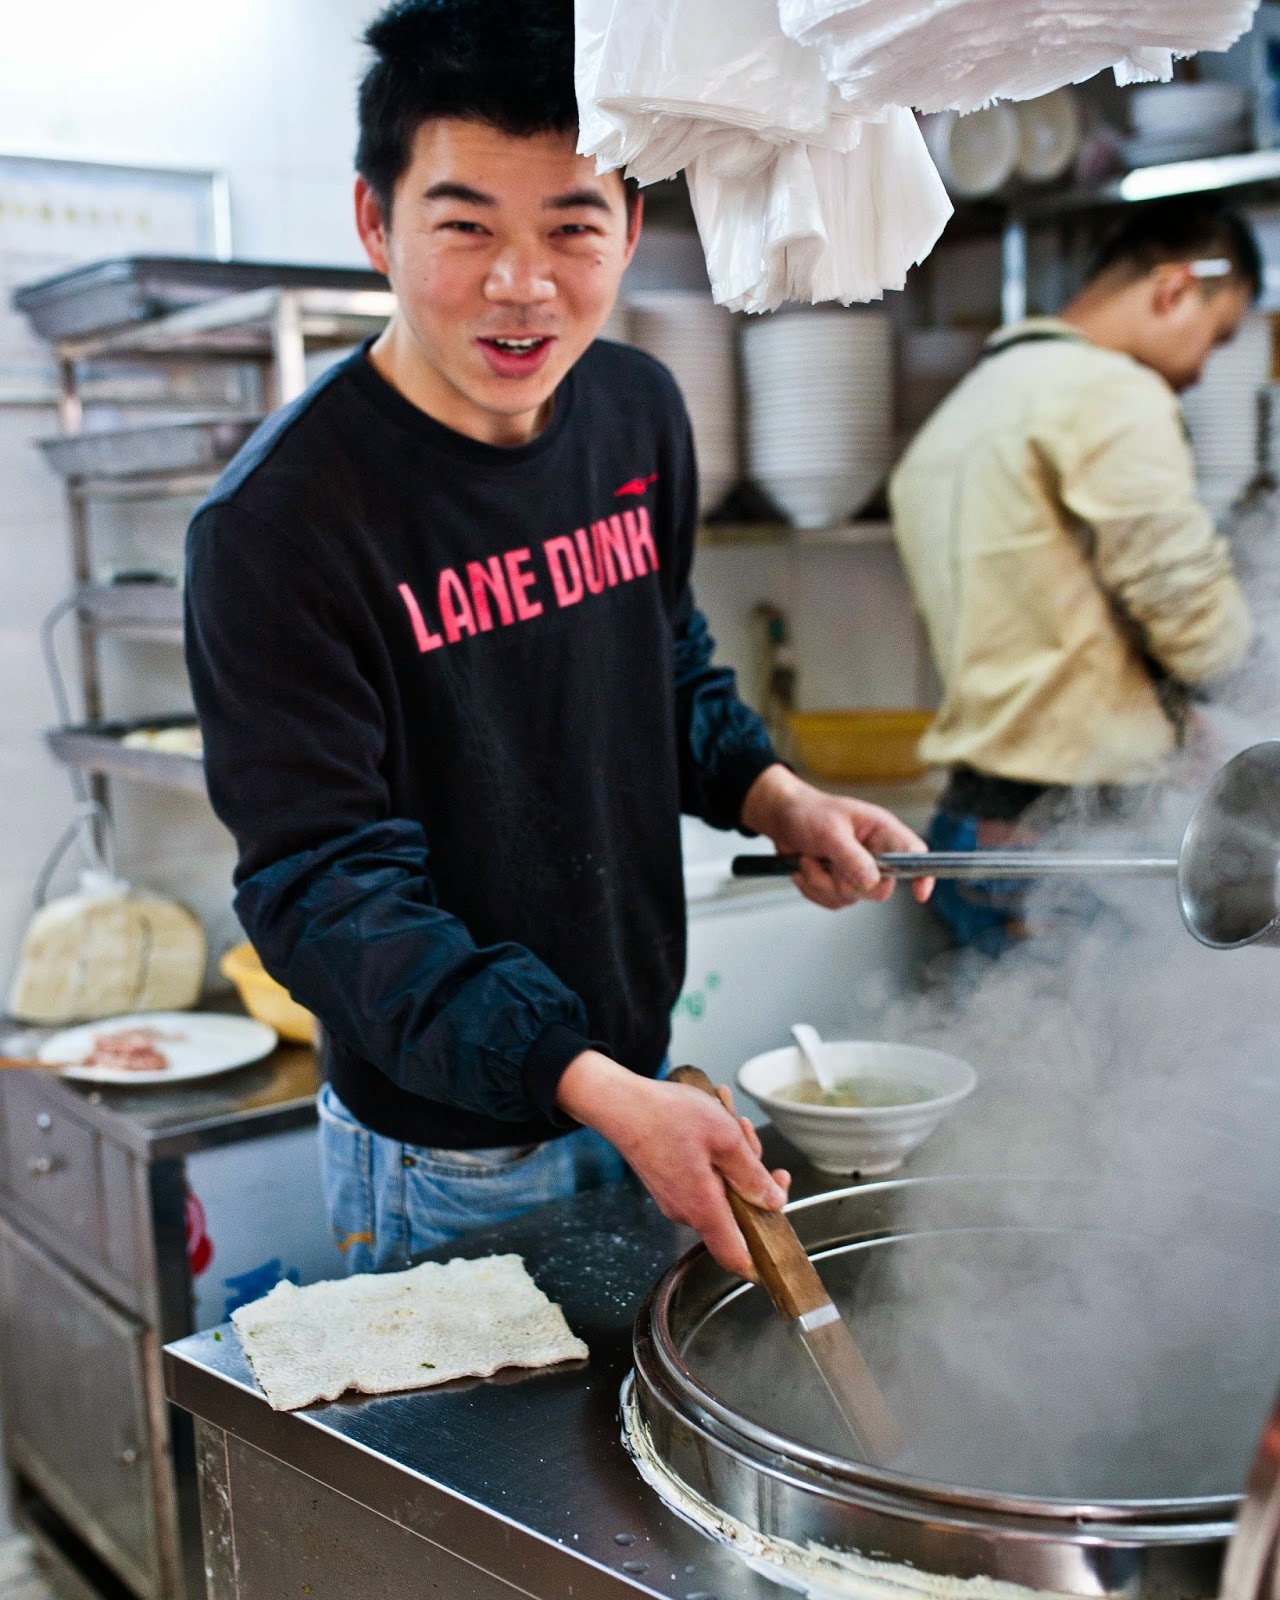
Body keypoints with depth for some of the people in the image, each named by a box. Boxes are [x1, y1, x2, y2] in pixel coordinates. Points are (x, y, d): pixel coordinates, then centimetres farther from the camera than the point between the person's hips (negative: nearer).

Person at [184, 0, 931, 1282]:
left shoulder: (640, 415, -4)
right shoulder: (277, 524, -24)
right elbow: (324, 888, -23)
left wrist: (777, 800, -6)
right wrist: (590, 1086, -30)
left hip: (640, 1082, 6)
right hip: (441, 1158, -6)